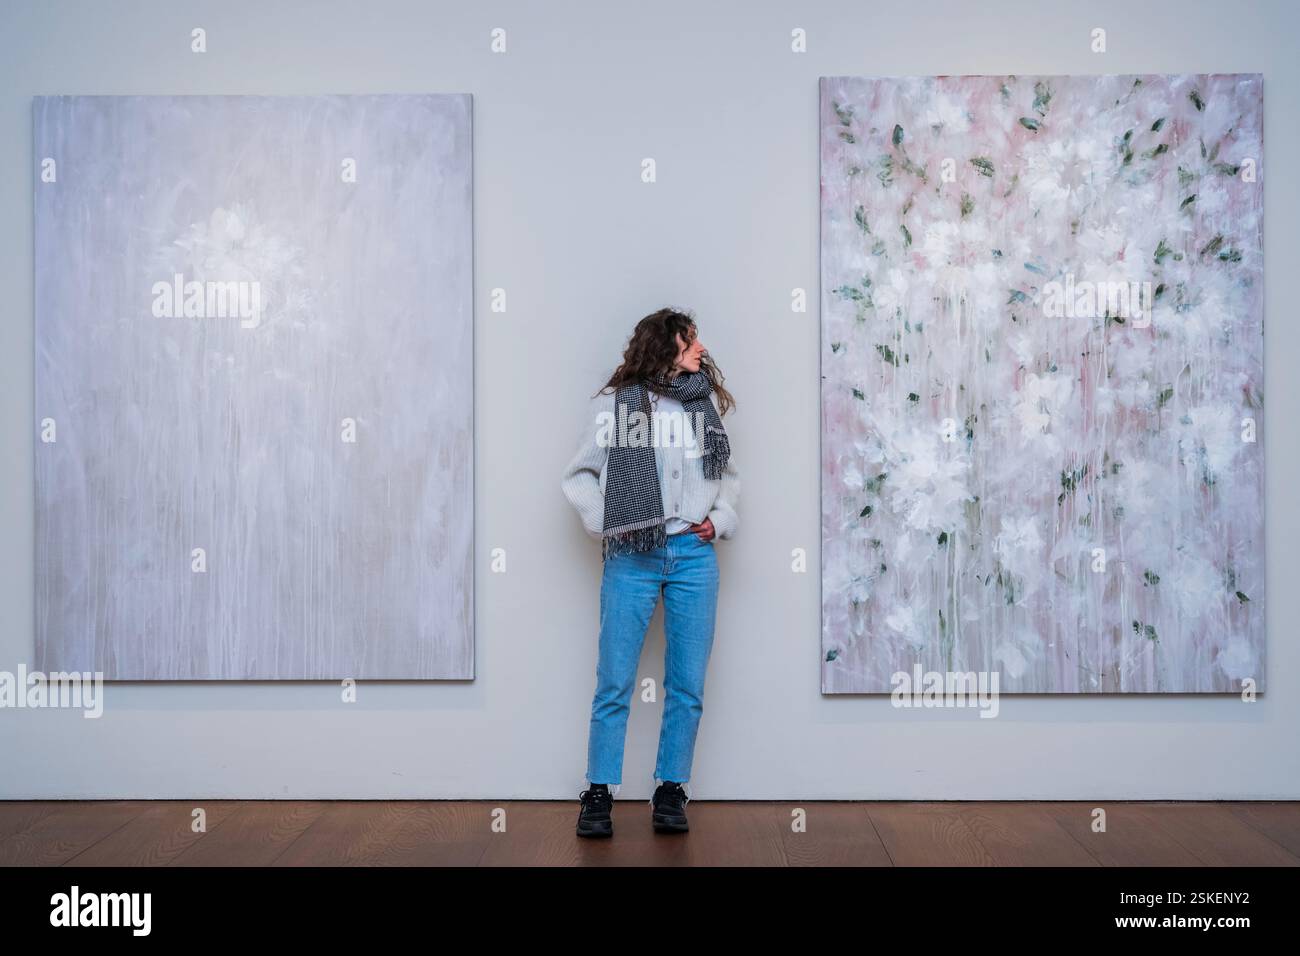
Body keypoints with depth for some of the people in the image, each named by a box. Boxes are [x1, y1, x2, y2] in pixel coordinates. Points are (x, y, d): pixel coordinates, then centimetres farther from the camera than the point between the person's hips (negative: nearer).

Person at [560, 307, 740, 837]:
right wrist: (606, 525, -7)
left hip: (694, 555, 4)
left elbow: (729, 475, 21)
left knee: (688, 685, 5)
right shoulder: (614, 402, 1)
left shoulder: (707, 403, 12)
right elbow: (579, 475, 5)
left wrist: (721, 518, 5)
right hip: (632, 556, -3)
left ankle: (671, 792, 17)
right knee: (615, 683, -1)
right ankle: (599, 793, 11)